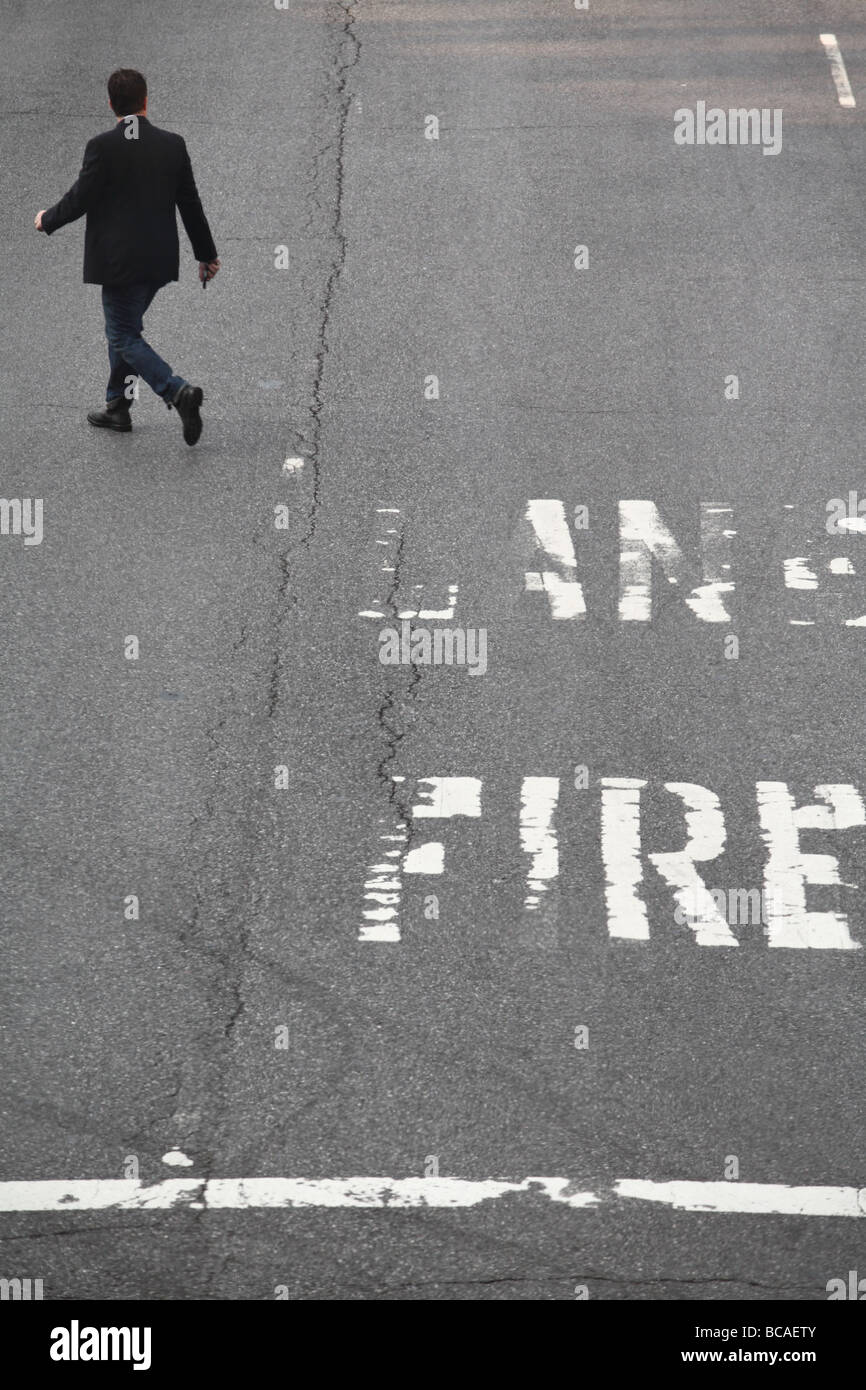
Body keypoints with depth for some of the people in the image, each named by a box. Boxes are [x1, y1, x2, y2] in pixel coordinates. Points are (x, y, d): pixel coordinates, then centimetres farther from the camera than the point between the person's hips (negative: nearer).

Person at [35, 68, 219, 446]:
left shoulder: (102, 146, -14)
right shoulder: (173, 145, 1)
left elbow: (79, 199, -9)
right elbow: (190, 204, 6)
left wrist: (47, 220, 11)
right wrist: (206, 255, 16)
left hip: (121, 262, -6)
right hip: (159, 260, 6)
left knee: (125, 337, 1)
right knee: (122, 329, 21)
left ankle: (179, 392, -18)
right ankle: (117, 407, 27)